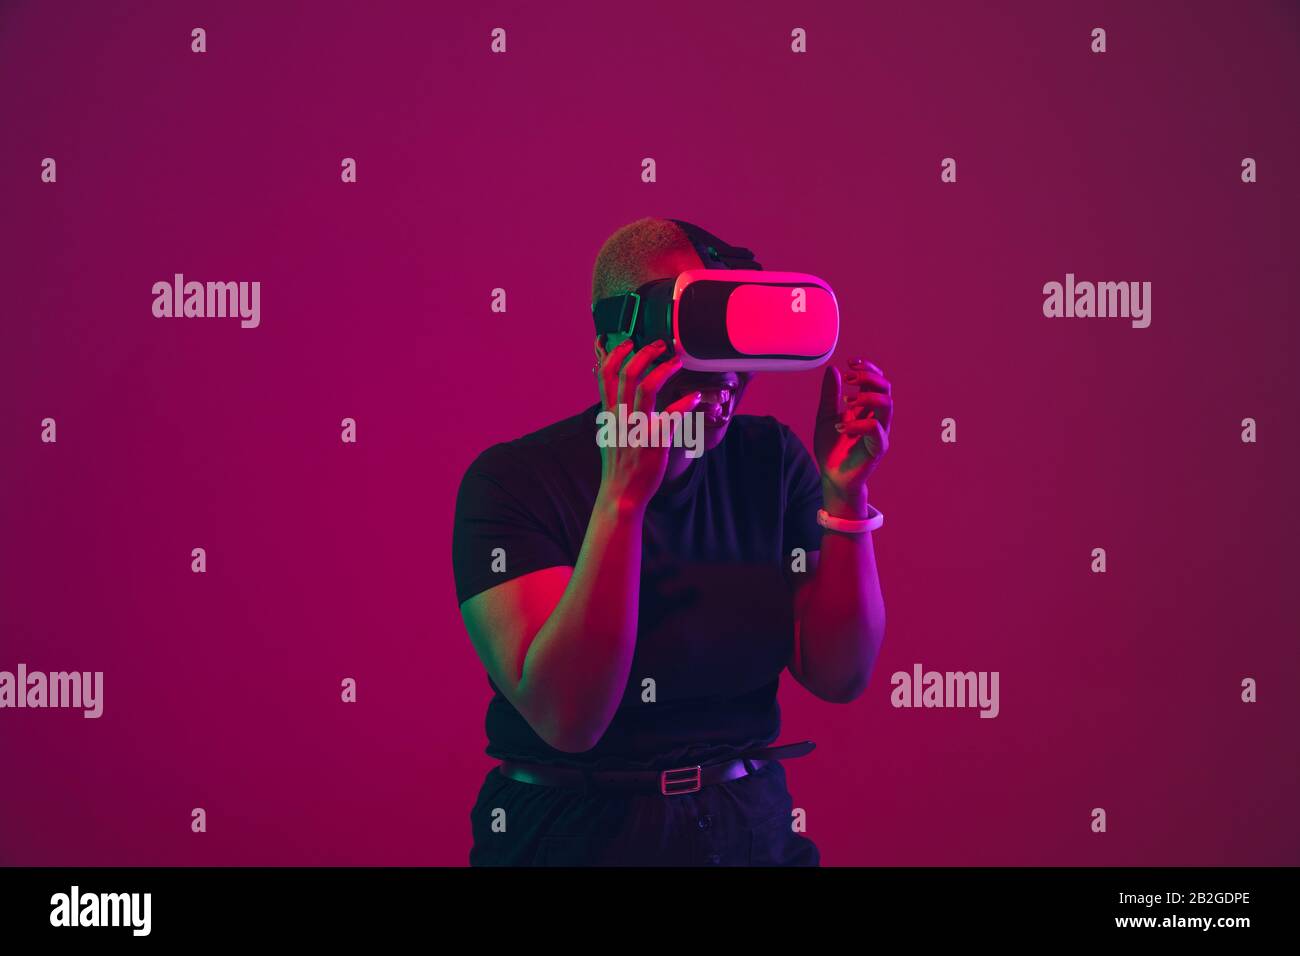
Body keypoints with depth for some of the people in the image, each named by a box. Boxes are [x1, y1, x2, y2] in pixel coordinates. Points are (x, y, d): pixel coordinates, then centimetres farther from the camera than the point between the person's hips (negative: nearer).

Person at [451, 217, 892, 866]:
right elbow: (568, 719, -25)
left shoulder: (772, 460, -4)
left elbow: (839, 677, -6)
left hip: (751, 830, 5)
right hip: (575, 836, -4)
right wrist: (623, 493, -31)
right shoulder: (511, 480, -15)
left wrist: (844, 495, -17)